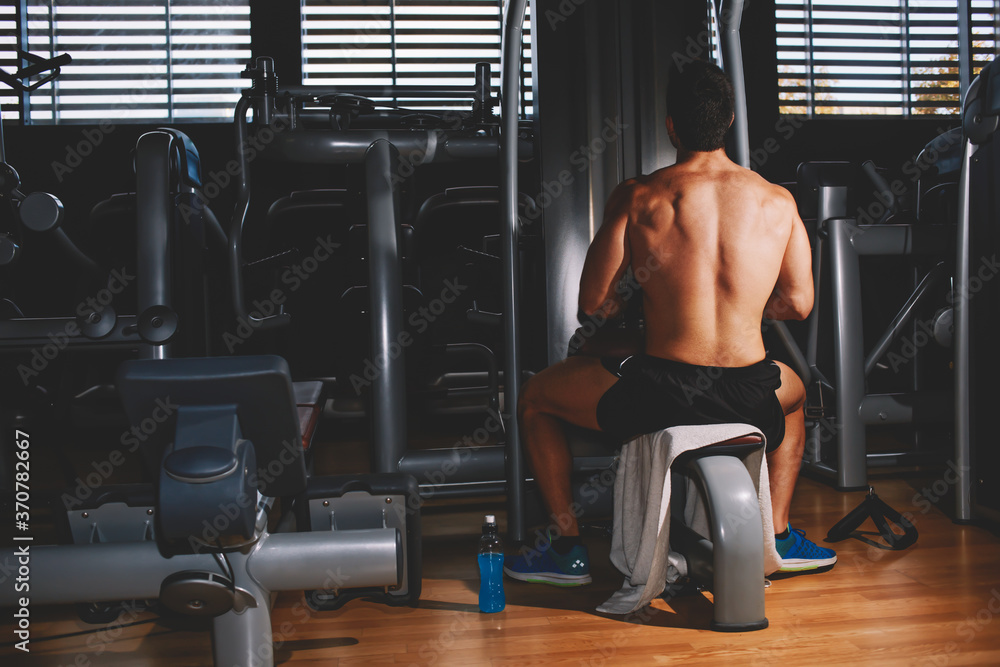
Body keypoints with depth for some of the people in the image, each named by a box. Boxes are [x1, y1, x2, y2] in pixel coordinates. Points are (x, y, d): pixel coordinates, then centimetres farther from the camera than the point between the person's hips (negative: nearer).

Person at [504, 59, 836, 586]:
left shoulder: (636, 198, -4)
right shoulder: (778, 202, 4)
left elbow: (593, 302, -1)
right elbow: (798, 304, 11)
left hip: (660, 394, -3)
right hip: (746, 398, 4)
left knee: (535, 396, 23)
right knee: (792, 391, 42)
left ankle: (568, 547, 27)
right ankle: (777, 536, 39)